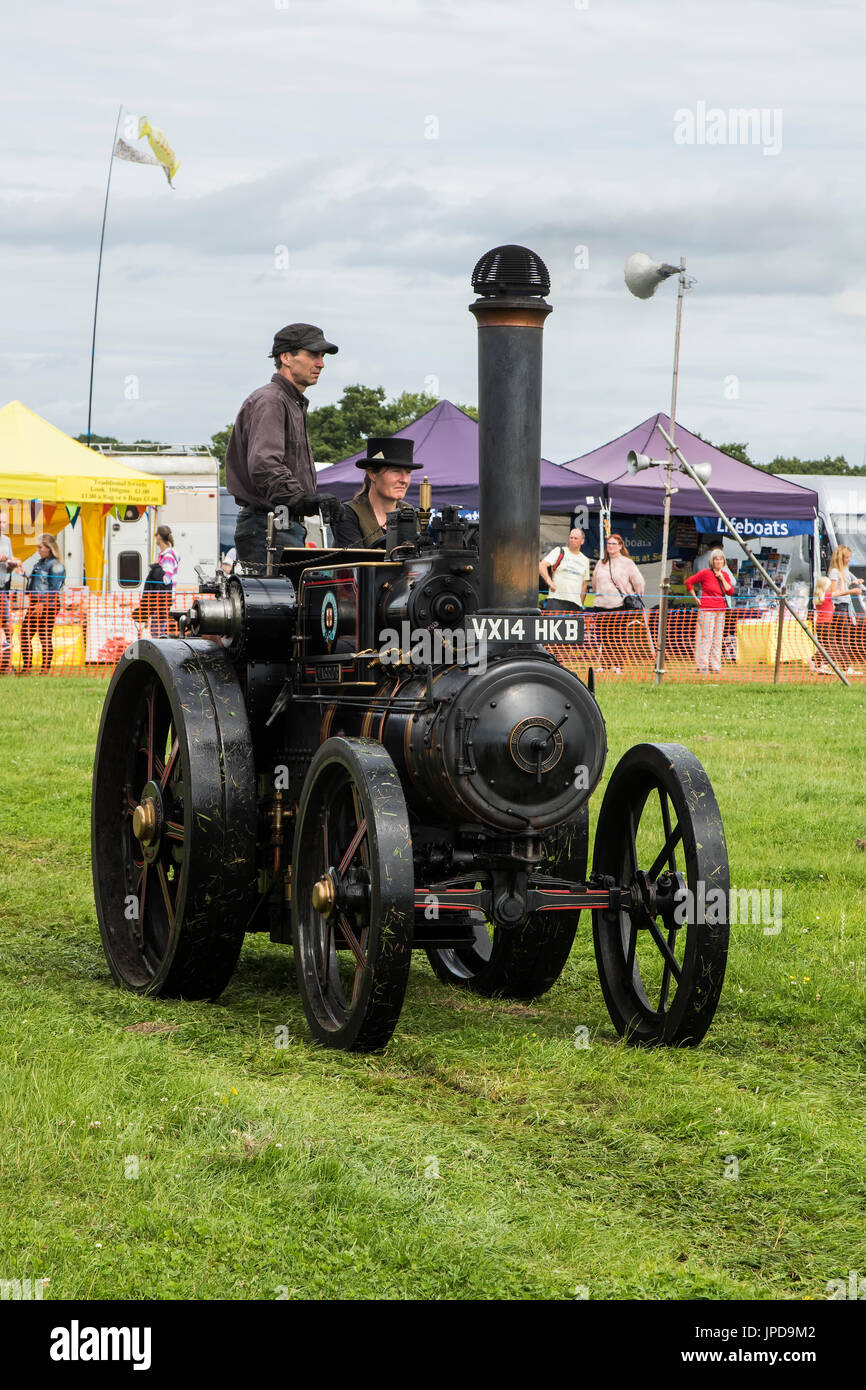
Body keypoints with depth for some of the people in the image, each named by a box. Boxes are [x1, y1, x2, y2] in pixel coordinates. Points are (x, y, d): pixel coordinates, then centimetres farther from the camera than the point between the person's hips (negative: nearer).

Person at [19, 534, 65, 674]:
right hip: (34, 605, 9)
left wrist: (42, 604, -20)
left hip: (47, 606, -9)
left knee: (45, 638, -3)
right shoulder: (40, 562, 16)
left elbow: (54, 589, -16)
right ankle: (26, 668, 15)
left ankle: (45, 670, 4)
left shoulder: (56, 565, -10)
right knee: (25, 635, 7)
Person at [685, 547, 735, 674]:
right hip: (707, 610, -6)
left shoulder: (725, 575, 11)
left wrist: (722, 578, -5)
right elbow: (688, 582, -1)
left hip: (720, 610, 6)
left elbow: (730, 591, 3)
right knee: (706, 638, -8)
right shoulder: (705, 573, -5)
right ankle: (702, 666, -4)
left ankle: (715, 666, 13)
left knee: (717, 639, 7)